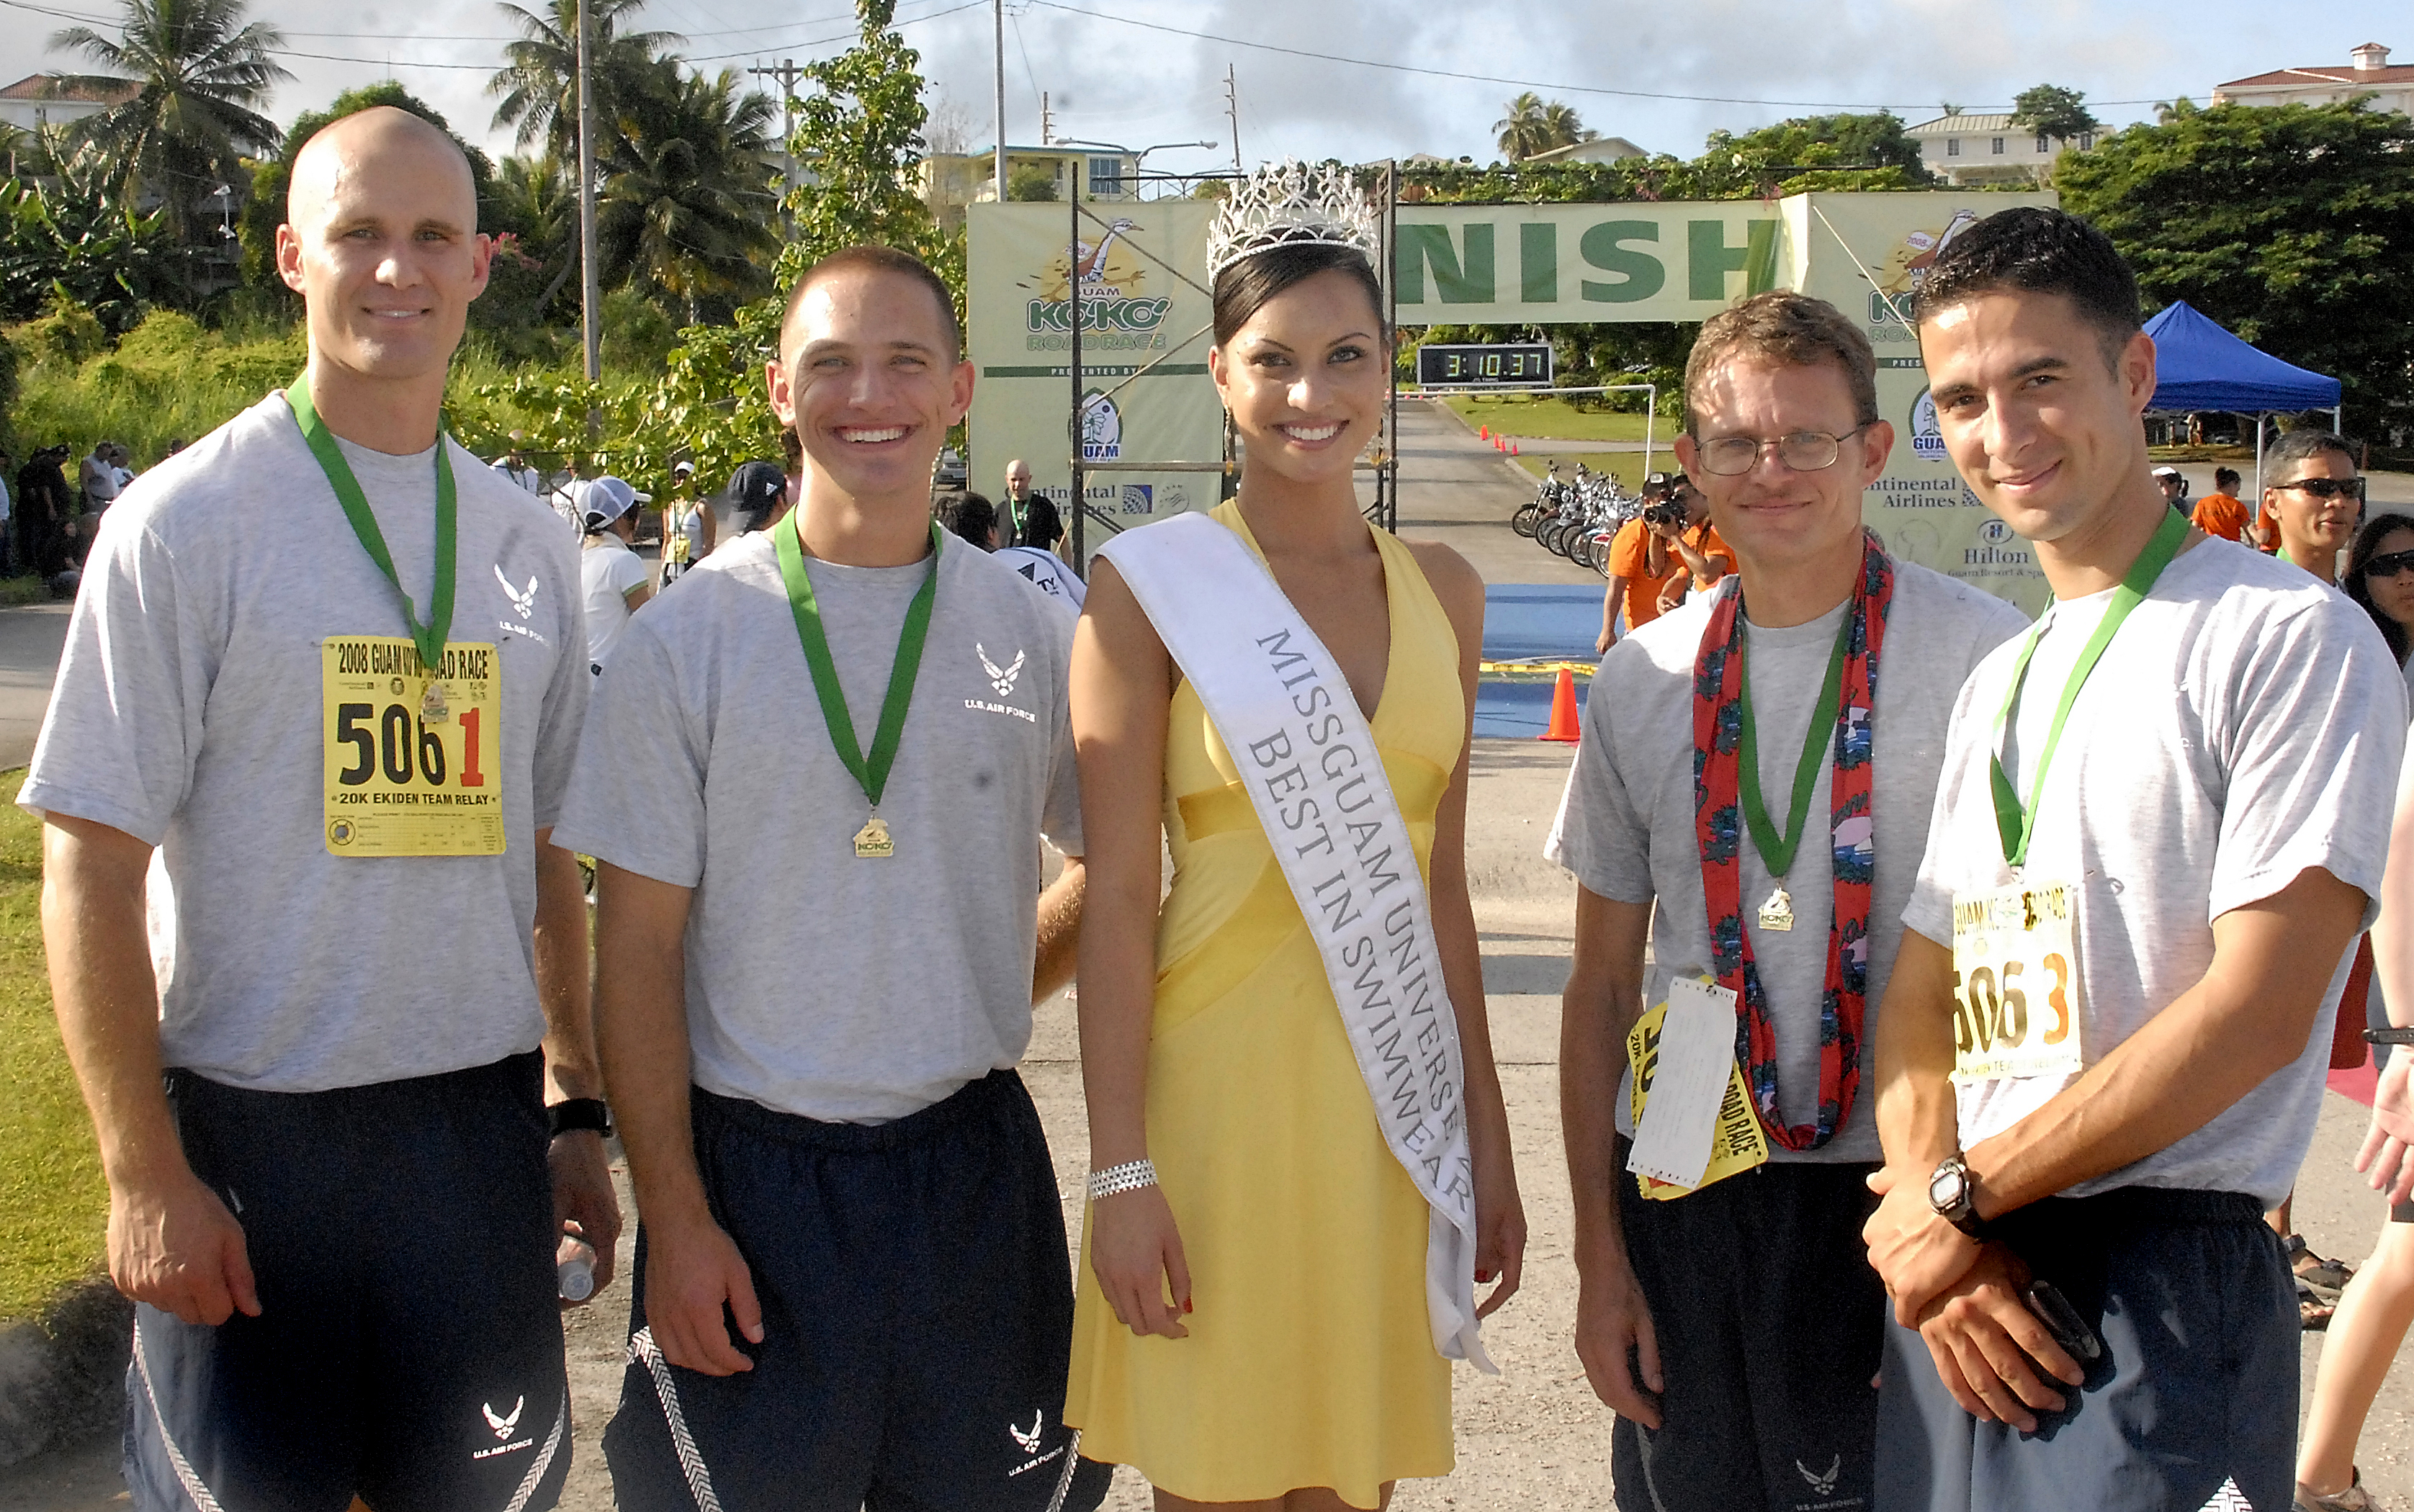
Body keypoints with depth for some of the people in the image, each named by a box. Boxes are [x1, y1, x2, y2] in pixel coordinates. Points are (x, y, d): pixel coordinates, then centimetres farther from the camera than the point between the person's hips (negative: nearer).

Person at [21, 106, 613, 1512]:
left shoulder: (524, 541, 8)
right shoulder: (187, 522, -6)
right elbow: (93, 865, -8)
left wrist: (577, 1110, 12)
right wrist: (146, 1174, -13)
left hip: (477, 1129, 4)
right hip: (247, 1130, -4)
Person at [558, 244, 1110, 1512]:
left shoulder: (1028, 633, 2)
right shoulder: (688, 637, -4)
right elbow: (638, 946, -4)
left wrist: (989, 1000, 5)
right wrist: (675, 1218, -8)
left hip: (974, 1165, 2)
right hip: (754, 1177, -2)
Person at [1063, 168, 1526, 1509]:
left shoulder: (1442, 592, 9)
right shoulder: (1152, 585, -5)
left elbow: (1439, 886, 13)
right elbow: (1117, 896, -8)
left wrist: (1489, 1140, 12)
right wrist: (1121, 1171, -12)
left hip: (1394, 1101, 4)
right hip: (1218, 1083, -4)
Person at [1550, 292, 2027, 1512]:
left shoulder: (1982, 658, -6)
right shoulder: (1641, 682, 6)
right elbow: (1602, 983, 10)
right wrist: (1599, 1255, 8)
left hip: (1899, 1186, -3)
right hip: (1683, 1192, 4)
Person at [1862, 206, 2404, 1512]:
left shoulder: (2290, 641, -7)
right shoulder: (1995, 686, 16)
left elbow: (2258, 1010, -15)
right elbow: (1918, 1001, 12)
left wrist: (1960, 1196, -10)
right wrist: (1931, 1235, -6)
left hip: (2160, 1282, -7)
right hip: (1958, 1277, 7)